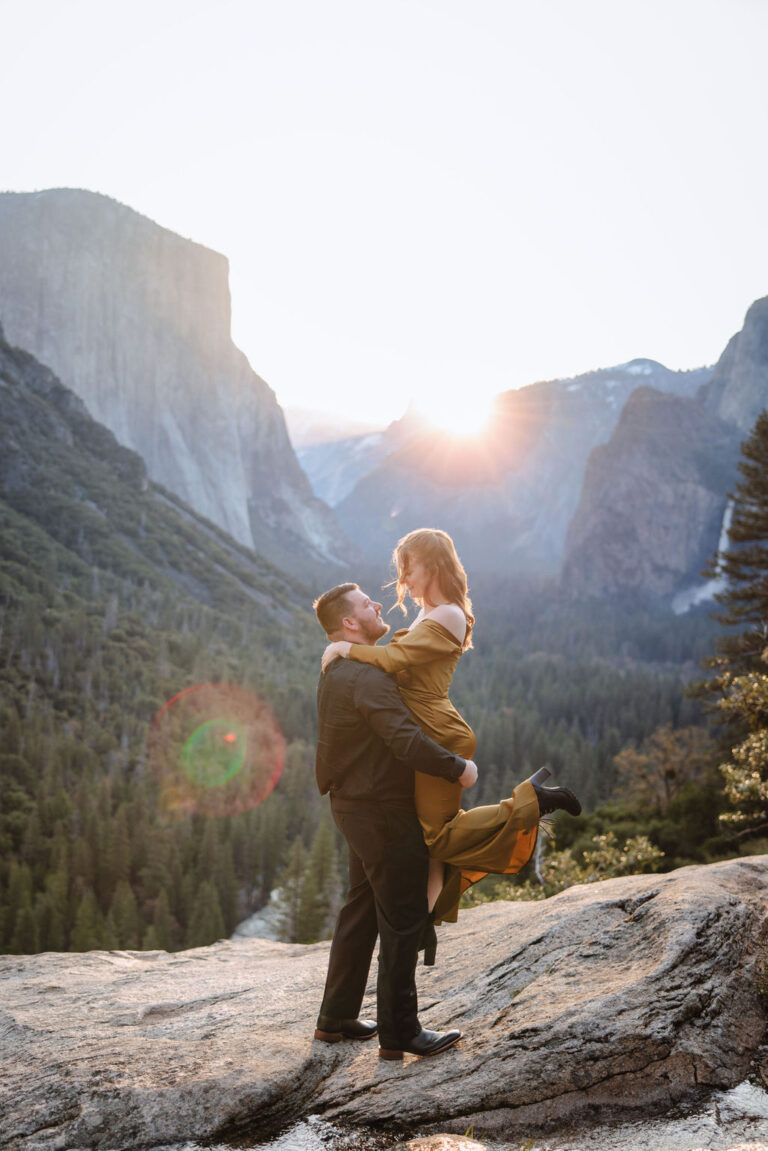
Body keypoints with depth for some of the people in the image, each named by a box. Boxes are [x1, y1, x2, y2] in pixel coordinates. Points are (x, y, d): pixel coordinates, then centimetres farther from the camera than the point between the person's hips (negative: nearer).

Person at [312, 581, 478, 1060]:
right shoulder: (366, 678, -23)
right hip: (384, 812, -10)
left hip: (357, 806, 10)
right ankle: (399, 1033, 12)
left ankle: (336, 1018, 30)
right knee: (403, 921, 1)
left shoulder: (339, 671, 11)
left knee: (362, 911, 19)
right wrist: (458, 768, -19)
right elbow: (406, 740, -31)